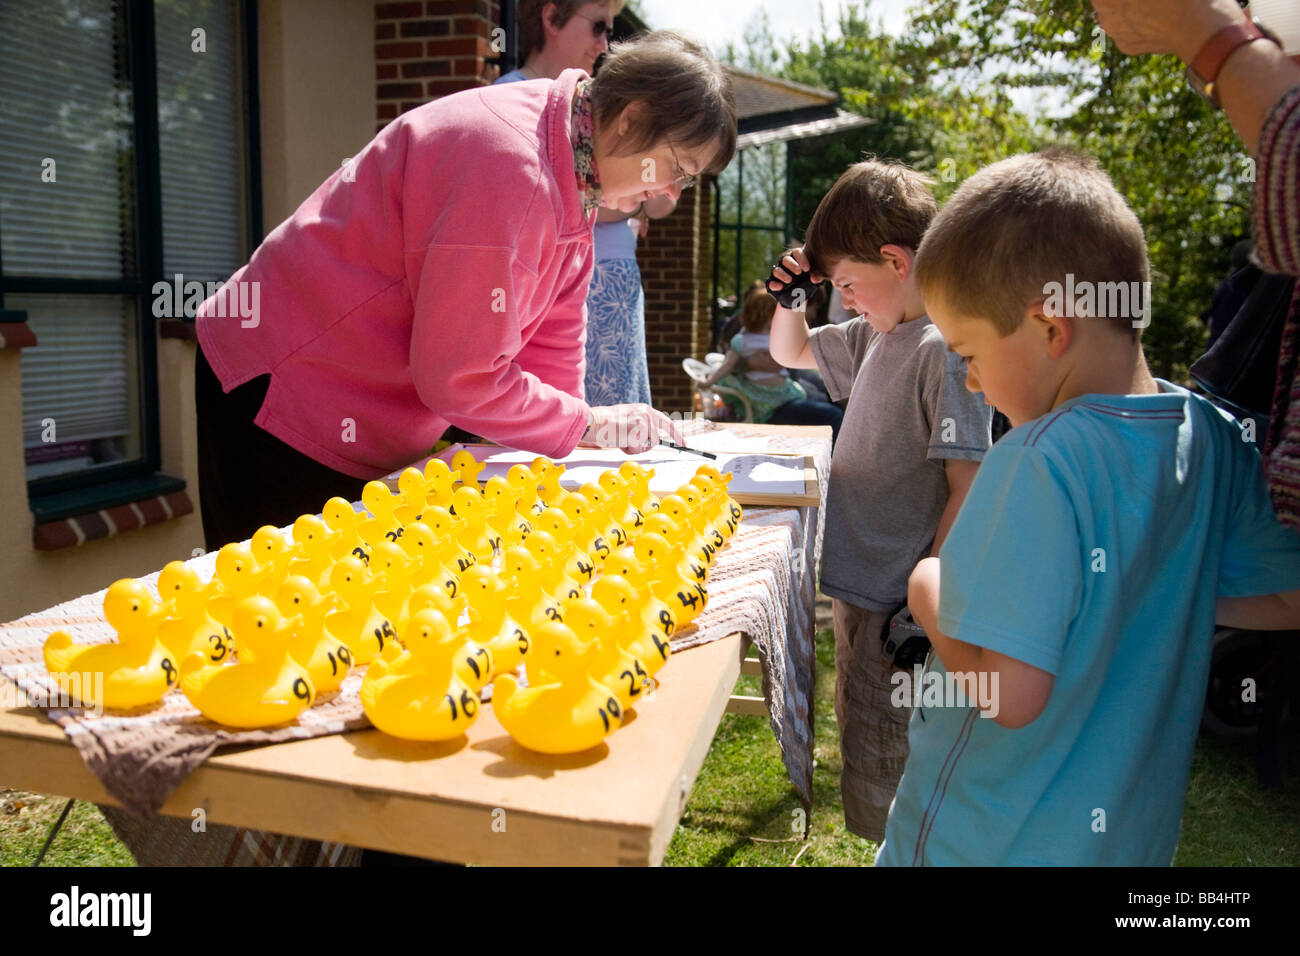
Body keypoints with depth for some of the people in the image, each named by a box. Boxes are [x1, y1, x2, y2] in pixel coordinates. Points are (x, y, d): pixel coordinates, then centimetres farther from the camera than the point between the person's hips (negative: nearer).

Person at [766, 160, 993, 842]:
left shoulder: (947, 349, -19)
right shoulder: (875, 334, 8)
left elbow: (967, 489, -22)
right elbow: (790, 353, 25)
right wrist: (791, 297, 4)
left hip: (898, 603, -9)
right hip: (857, 583, 9)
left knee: (884, 797, 2)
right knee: (857, 749, 24)